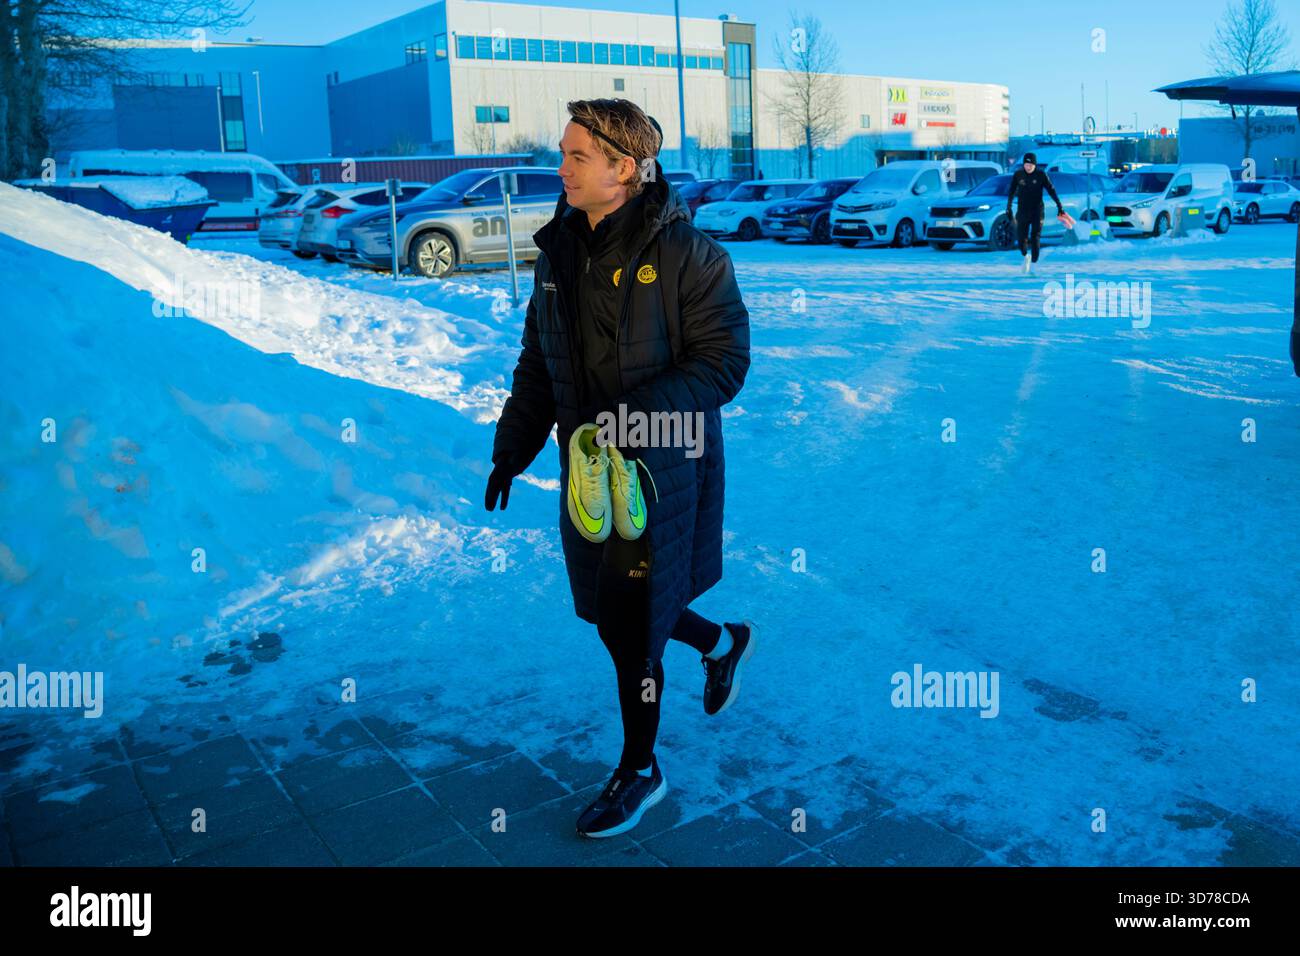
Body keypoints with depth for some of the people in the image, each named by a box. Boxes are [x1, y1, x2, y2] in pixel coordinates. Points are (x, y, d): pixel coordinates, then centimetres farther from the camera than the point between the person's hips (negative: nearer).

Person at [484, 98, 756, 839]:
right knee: (606, 609, 17)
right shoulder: (559, 252, 7)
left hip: (664, 467, -7)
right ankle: (722, 642, 47)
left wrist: (644, 413, -27)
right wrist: (511, 449, 12)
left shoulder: (685, 252, -14)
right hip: (590, 465, 7)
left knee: (632, 625, 2)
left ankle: (640, 772, 27)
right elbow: (537, 364, 14)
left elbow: (723, 359, -16)